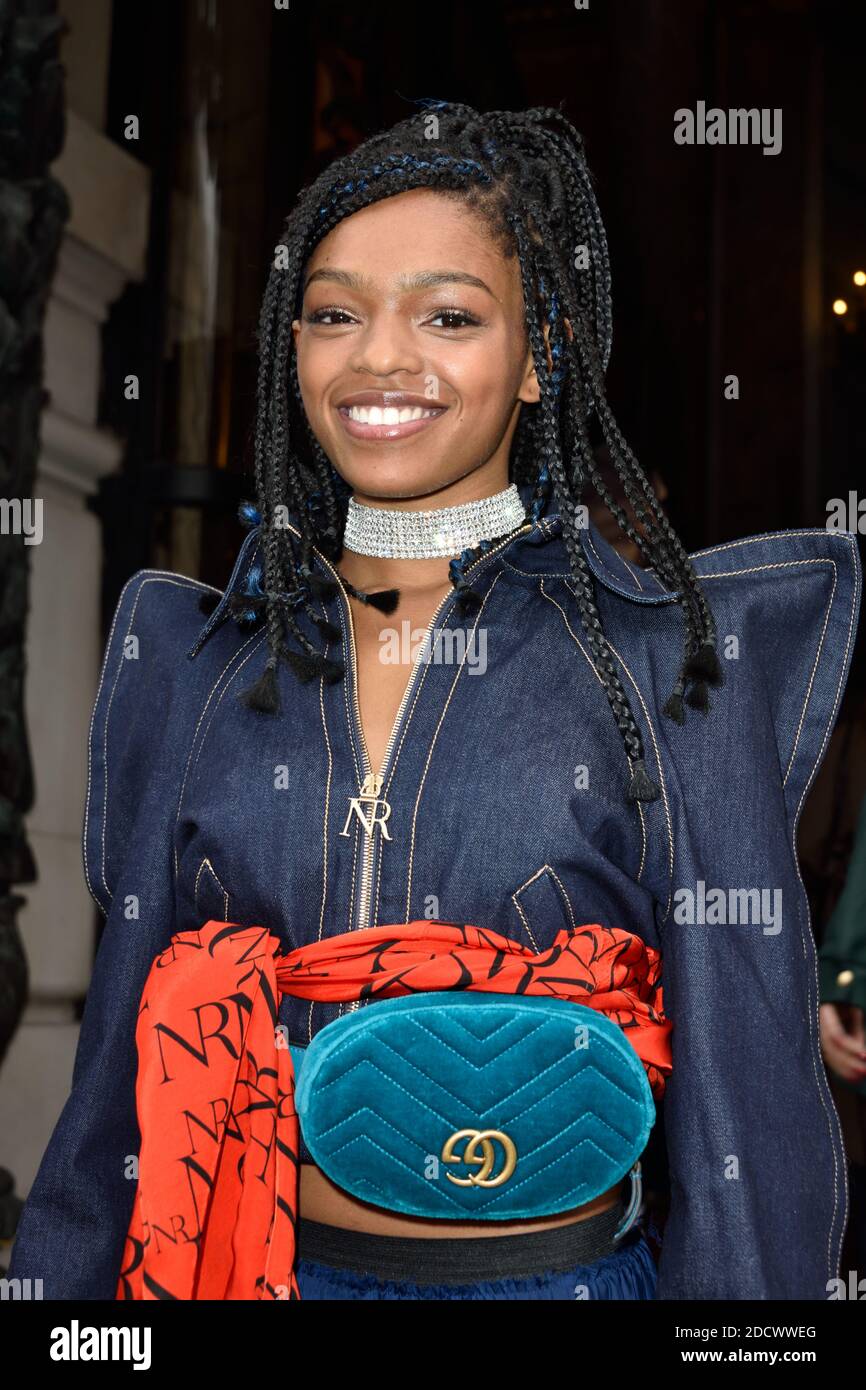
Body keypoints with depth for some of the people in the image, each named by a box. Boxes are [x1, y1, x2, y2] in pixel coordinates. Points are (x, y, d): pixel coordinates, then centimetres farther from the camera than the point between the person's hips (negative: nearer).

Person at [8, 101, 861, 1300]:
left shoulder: (665, 661, -10)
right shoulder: (198, 662, 0)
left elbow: (745, 1098, -9)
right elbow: (129, 1050, 5)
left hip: (555, 1266, -2)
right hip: (247, 1257, 3)